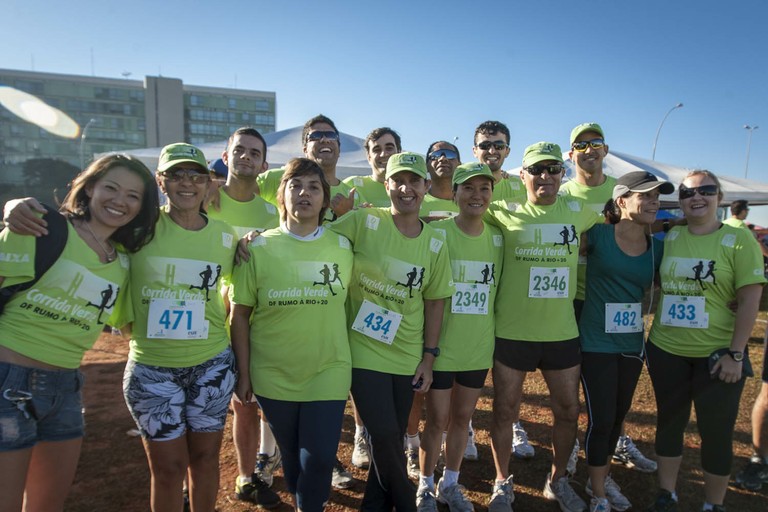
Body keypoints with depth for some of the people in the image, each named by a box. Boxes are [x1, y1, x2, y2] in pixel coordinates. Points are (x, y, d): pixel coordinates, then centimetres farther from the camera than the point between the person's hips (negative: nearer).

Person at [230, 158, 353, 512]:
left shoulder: (342, 247, -1)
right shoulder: (258, 248, -5)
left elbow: (349, 305, 7)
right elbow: (240, 315, -3)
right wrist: (243, 374, -3)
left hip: (328, 372, 0)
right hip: (273, 375, 0)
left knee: (319, 459, 1)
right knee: (291, 455, 17)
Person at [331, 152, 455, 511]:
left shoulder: (435, 243, 1)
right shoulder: (363, 221, -9)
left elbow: (434, 302, 5)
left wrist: (428, 357, 4)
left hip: (407, 358, 4)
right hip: (364, 352, -3)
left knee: (393, 440, 13)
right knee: (385, 437, -3)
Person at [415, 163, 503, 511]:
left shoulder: (497, 237, 2)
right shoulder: (437, 232, -11)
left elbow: (497, 289, 12)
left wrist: (497, 337, 10)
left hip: (479, 346, 4)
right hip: (442, 344, -4)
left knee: (462, 417, 16)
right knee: (437, 420, 7)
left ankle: (450, 484, 36)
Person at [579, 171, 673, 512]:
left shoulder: (658, 248, 2)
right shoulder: (598, 235, -11)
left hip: (633, 344, 5)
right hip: (596, 343, -5)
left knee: (618, 415, 18)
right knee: (601, 419, 0)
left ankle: (601, 477, 41)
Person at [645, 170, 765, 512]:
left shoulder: (739, 240, -7)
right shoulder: (668, 237, 3)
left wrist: (736, 354, -13)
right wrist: (648, 332, 6)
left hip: (716, 355, -3)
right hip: (665, 351, 4)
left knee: (716, 432, 8)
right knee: (669, 422, 15)